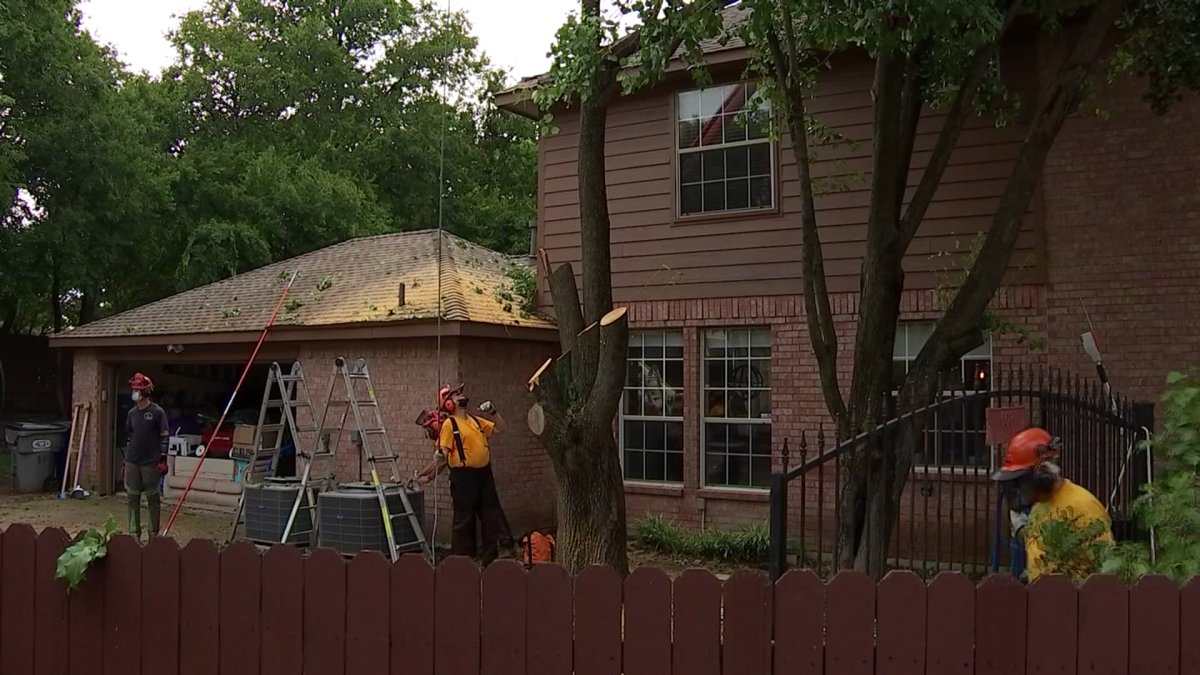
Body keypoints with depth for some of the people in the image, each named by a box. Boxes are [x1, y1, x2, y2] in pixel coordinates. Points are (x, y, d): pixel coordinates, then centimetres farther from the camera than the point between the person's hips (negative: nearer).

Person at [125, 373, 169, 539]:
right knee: (132, 497, 7)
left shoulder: (157, 412, -7)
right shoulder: (132, 413, 9)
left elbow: (165, 436, -7)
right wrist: (126, 460, 15)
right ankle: (134, 532, 15)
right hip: (132, 462, 5)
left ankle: (154, 533, 11)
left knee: (153, 498, 3)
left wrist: (163, 459, -12)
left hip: (151, 463, -5)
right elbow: (129, 437, 16)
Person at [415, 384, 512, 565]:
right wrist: (429, 476, -16)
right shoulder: (449, 424, -7)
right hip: (463, 476, -7)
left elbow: (499, 427, 21)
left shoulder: (475, 421, 12)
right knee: (464, 519, 0)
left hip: (483, 473, 7)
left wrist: (492, 412, 8)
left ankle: (491, 557, 20)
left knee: (491, 515, 11)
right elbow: (442, 455, -11)